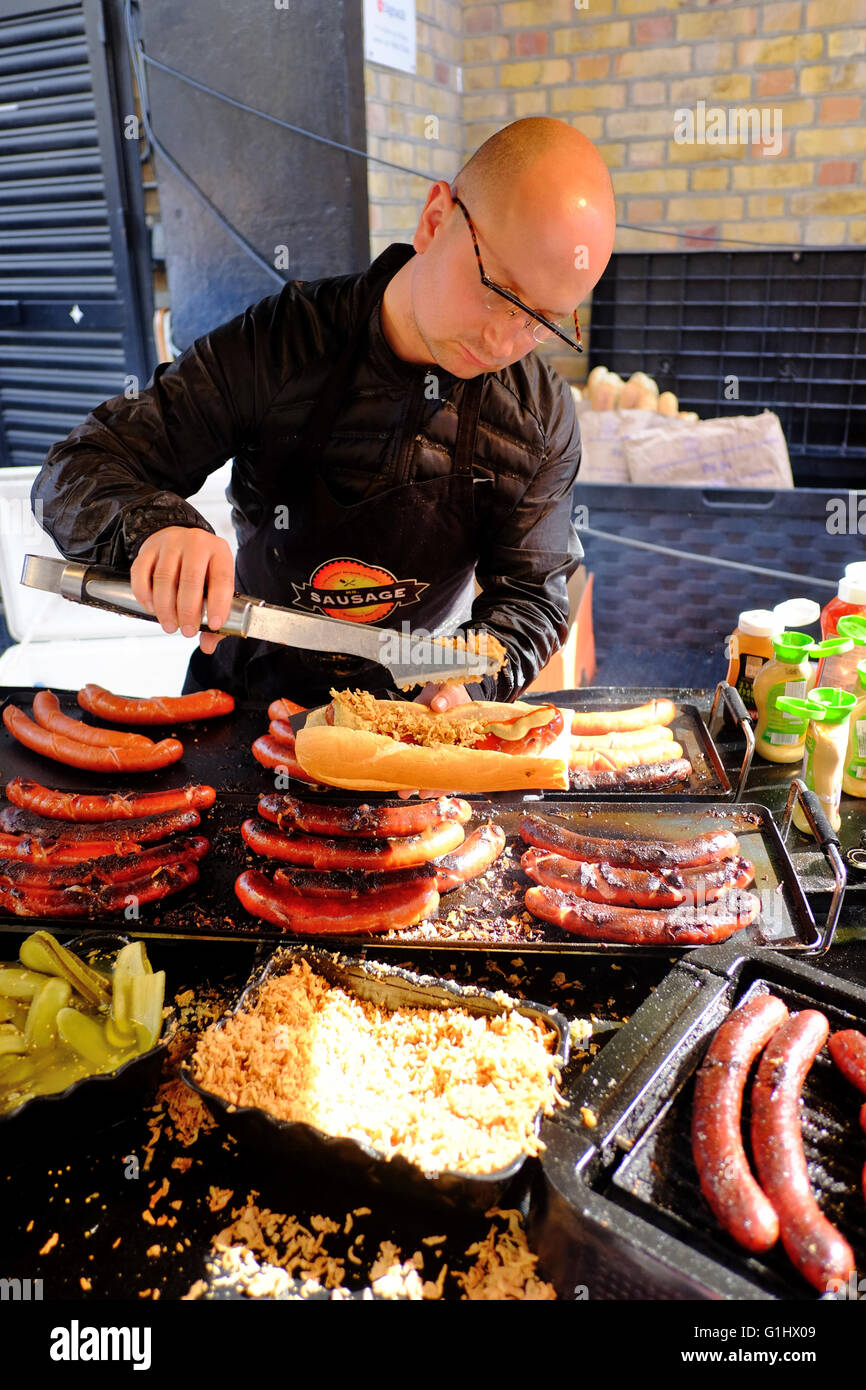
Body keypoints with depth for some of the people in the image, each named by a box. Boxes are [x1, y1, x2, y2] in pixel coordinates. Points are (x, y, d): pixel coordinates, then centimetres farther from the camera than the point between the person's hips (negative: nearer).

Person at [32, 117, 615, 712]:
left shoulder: (543, 414, -9)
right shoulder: (275, 345, -13)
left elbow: (532, 594, -4)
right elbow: (77, 472, -9)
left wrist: (470, 681, -26)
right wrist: (153, 526, -33)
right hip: (245, 699, -1)